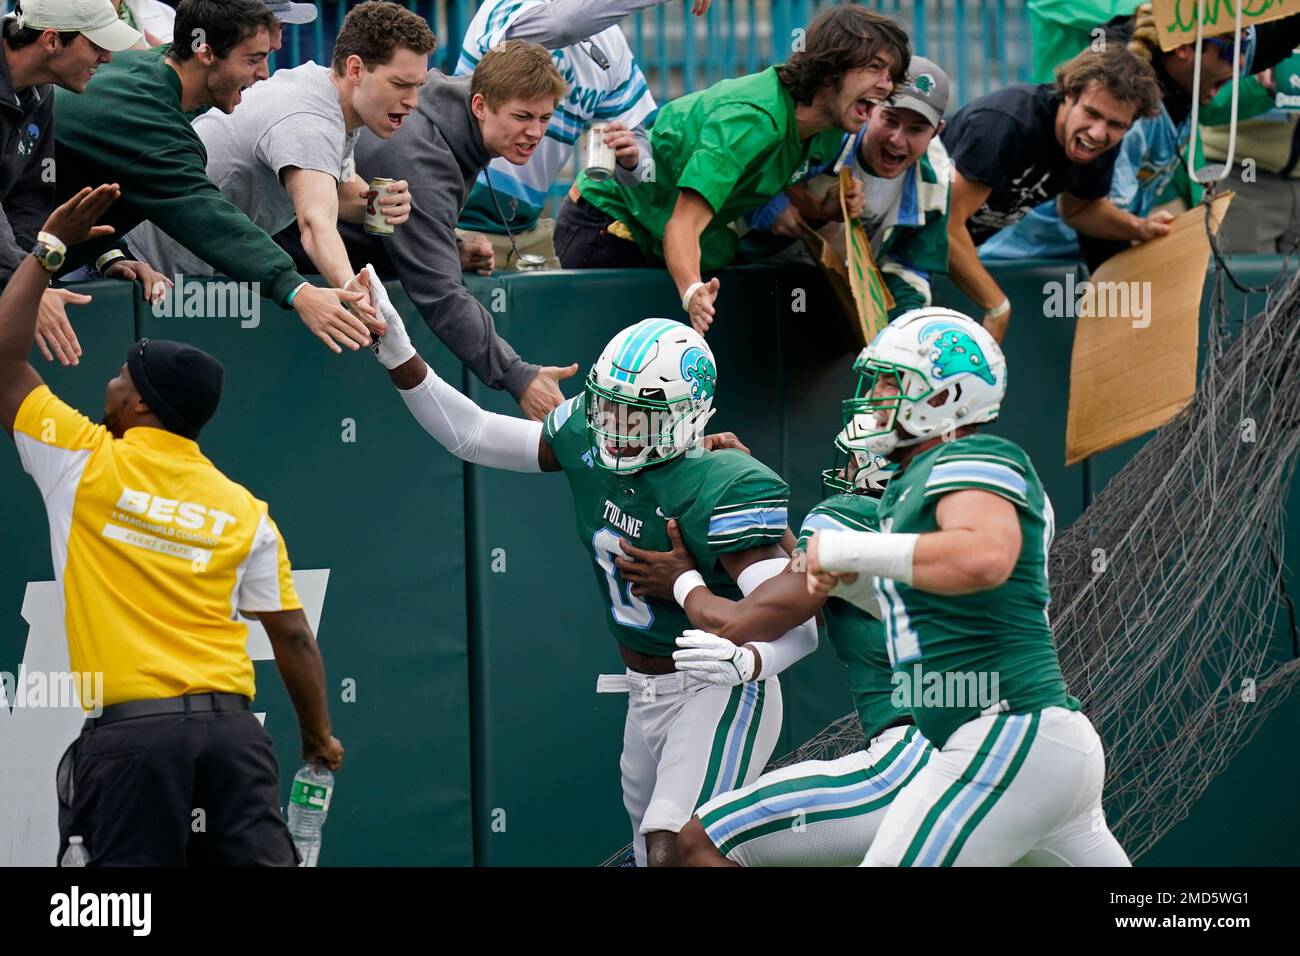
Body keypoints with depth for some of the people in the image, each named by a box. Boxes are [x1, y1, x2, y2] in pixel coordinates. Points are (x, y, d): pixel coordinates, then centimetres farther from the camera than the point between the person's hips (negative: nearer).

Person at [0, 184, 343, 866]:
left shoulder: (87, 466, 2)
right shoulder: (245, 511, 10)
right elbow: (292, 637, 11)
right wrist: (319, 736, 22)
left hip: (130, 732, -3)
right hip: (229, 725, 3)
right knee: (262, 862, -2)